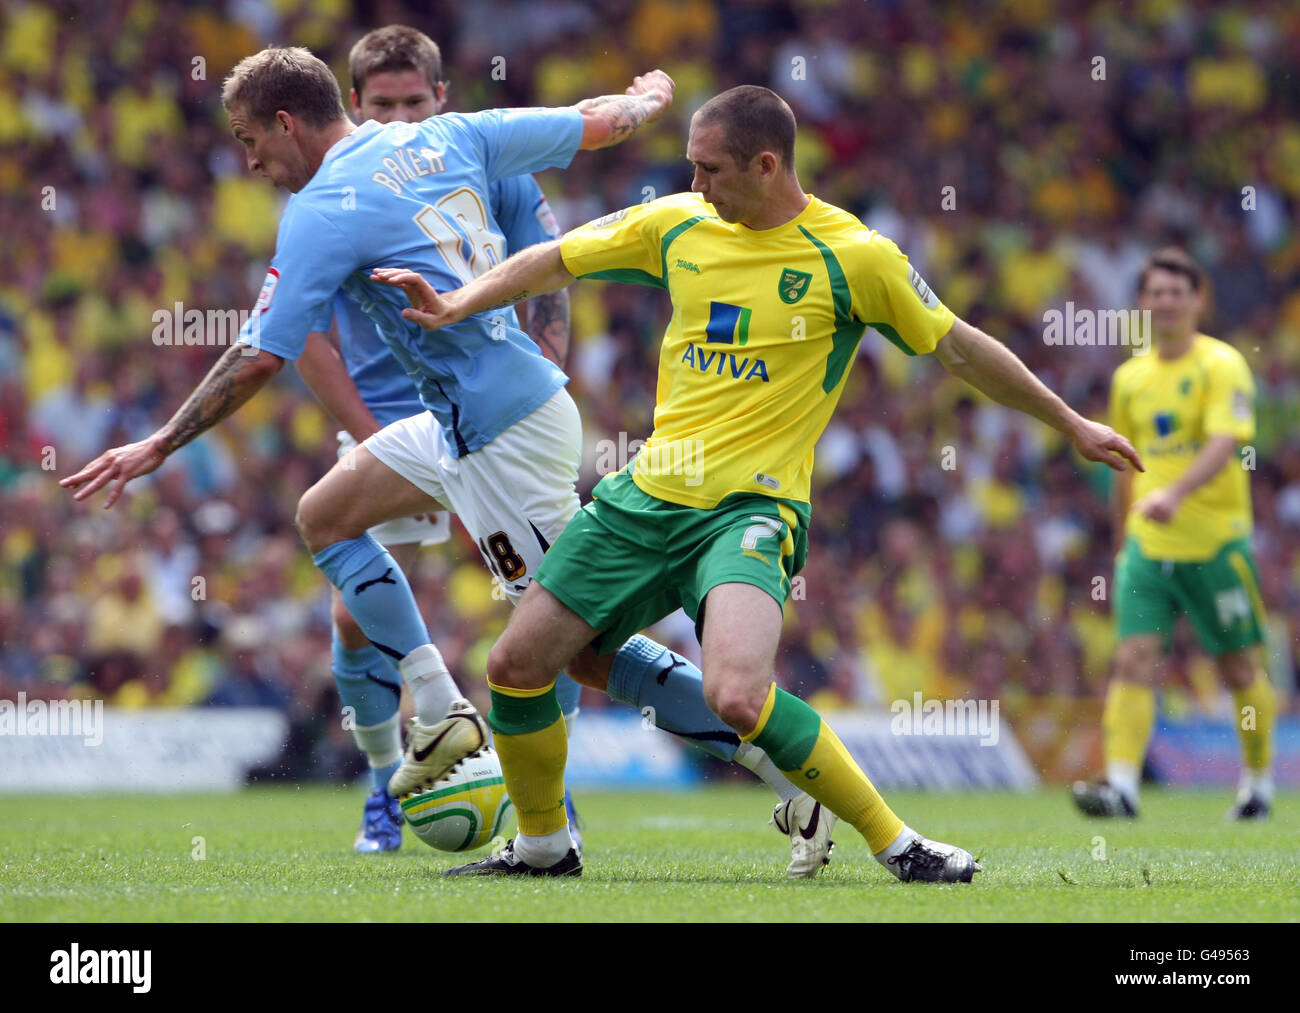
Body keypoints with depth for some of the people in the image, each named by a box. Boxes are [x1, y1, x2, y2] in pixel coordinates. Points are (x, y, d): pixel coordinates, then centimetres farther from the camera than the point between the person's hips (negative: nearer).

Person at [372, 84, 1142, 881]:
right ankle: (544, 845, 25)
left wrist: (1071, 424, 8)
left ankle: (893, 841, -15)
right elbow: (558, 261, 18)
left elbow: (959, 346, 2)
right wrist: (459, 305, 6)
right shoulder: (677, 225, 6)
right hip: (646, 494, 6)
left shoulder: (852, 255, -8)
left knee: (738, 697, -30)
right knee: (516, 666, 1)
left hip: (751, 507, -6)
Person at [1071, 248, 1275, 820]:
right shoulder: (1130, 378, 11)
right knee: (1133, 659, -11)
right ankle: (1121, 785, -19)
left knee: (1239, 668, 6)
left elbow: (1224, 445, -21)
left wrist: (1176, 494, -36)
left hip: (1215, 539, -4)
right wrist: (1122, 541, 23)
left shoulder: (1222, 366, -6)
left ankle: (1259, 782, 23)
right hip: (1147, 542, 4)